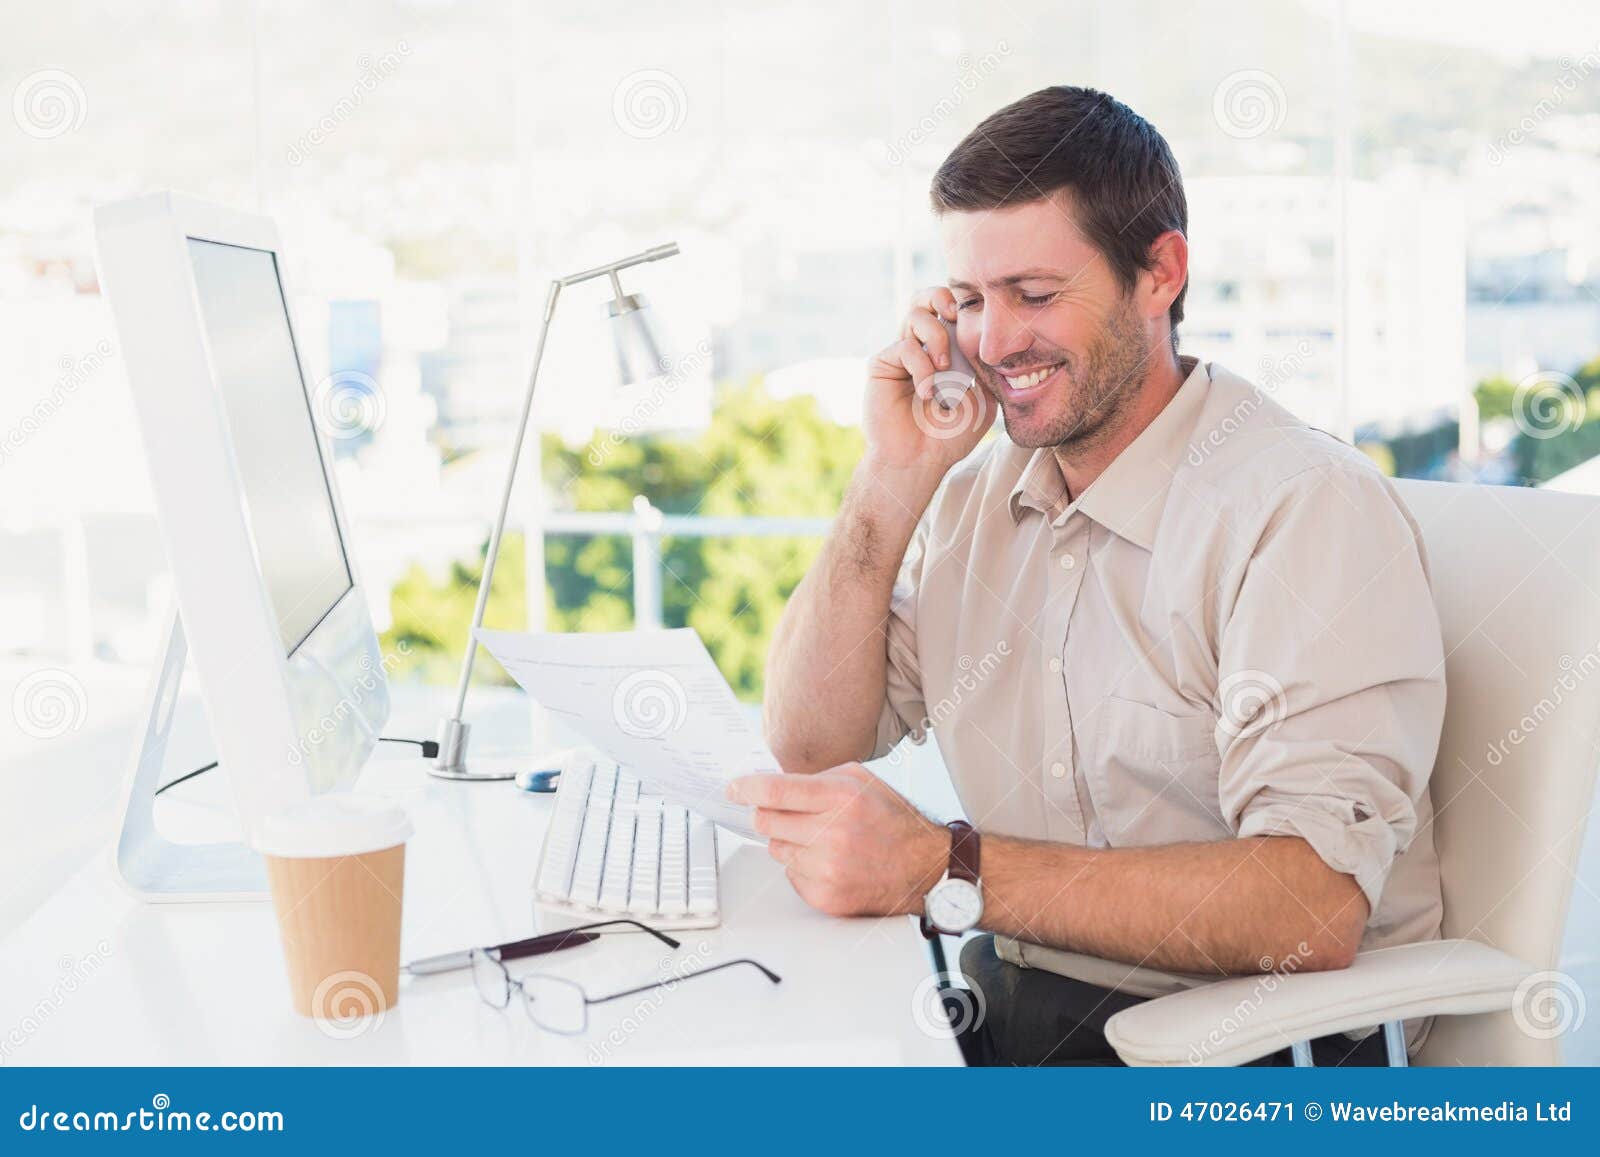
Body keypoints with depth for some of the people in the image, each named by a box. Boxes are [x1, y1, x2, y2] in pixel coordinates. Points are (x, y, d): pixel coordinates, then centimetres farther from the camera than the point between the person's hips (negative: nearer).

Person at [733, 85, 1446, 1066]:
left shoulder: (1311, 508, -15)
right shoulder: (975, 492, 7)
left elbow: (1313, 911, -25)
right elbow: (810, 750, 3)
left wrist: (944, 872, -31)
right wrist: (894, 480, -5)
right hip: (999, 1007, 6)